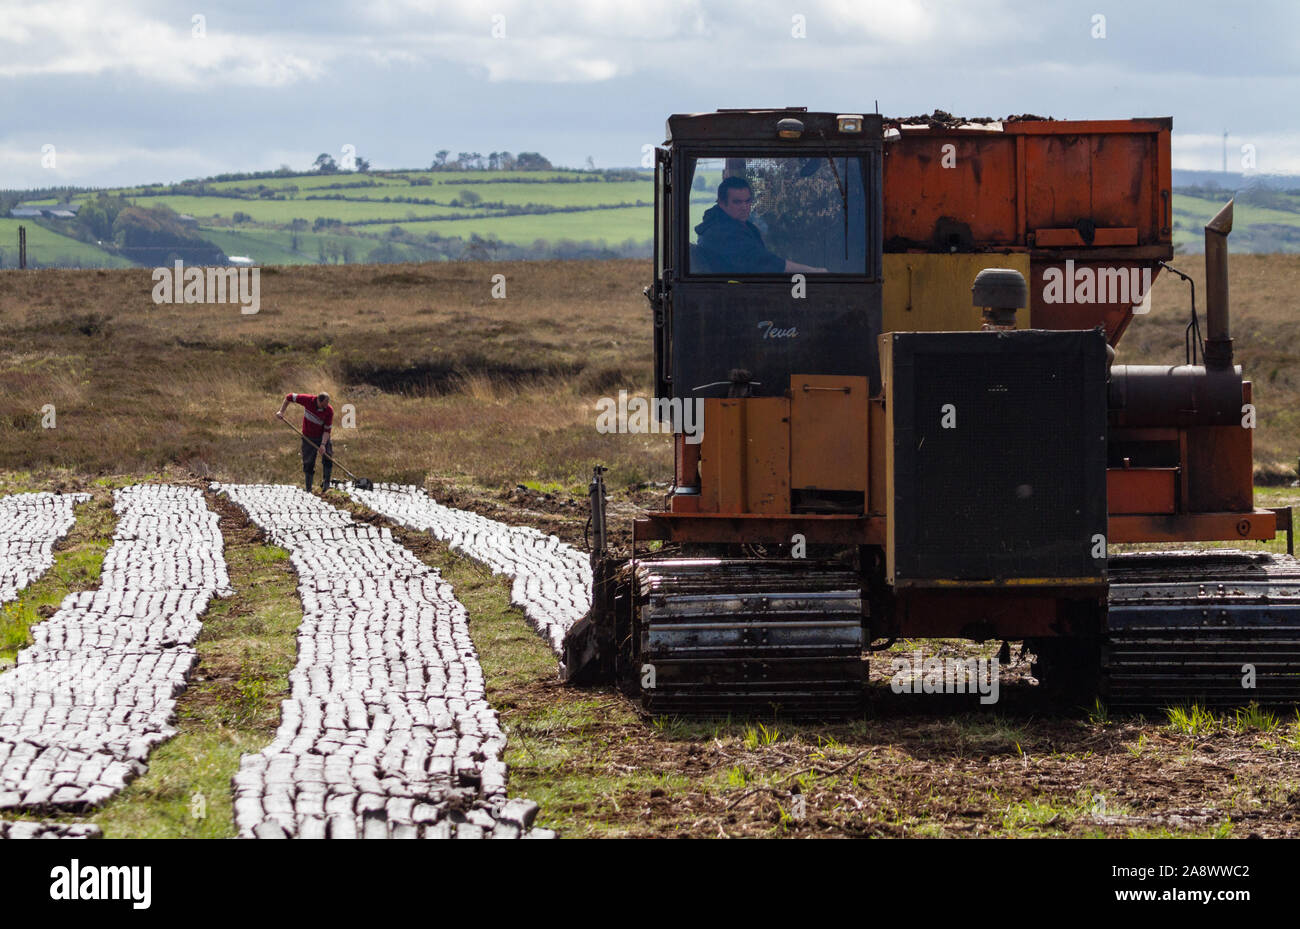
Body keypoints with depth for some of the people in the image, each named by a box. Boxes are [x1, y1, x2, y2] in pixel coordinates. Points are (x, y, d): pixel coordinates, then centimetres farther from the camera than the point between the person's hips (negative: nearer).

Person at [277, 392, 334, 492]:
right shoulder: (308, 400, -20)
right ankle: (309, 489, 10)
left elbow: (327, 430, -17)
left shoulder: (329, 410, -20)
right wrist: (281, 411, -9)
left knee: (328, 459, -14)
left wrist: (323, 444, -28)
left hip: (323, 437, 0)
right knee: (308, 463, 1)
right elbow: (289, 397, -6)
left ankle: (326, 483, 0)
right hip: (308, 437, 0)